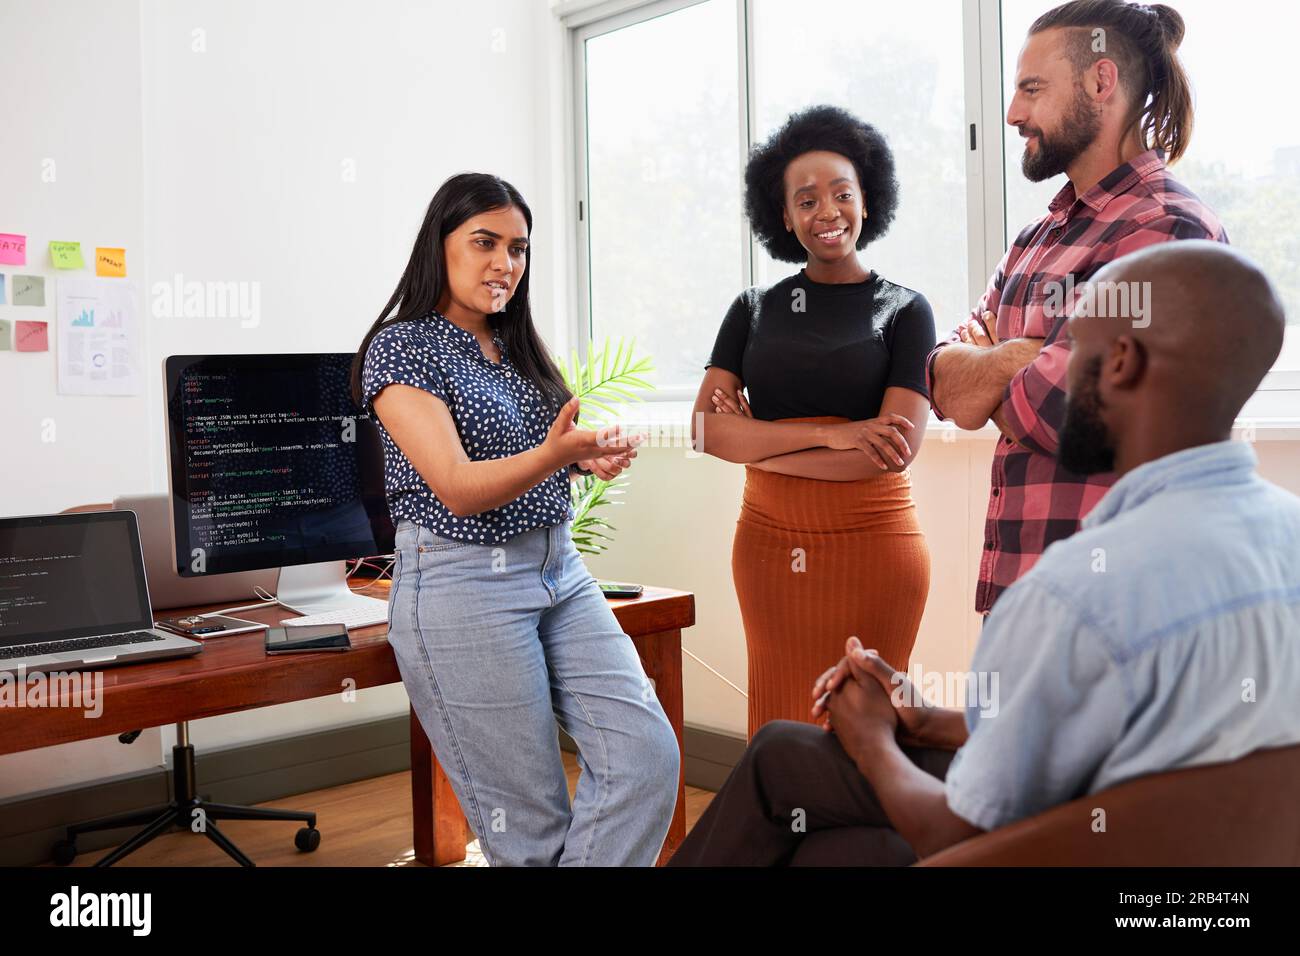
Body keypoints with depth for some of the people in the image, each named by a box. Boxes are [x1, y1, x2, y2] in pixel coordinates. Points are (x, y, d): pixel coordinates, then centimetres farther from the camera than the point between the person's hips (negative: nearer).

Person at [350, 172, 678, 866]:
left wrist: (590, 454, 5)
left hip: (560, 573, 7)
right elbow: (458, 489, -18)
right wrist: (552, 453, -35)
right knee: (530, 823, -1)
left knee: (648, 757, -6)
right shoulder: (401, 346, -8)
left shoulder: (516, 346, 14)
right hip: (463, 586, -7)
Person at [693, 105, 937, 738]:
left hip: (871, 545, -2)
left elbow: (897, 447, -11)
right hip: (768, 544, 3)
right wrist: (829, 432, -16)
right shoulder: (754, 310, 9)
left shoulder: (904, 311, 2)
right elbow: (706, 429, -4)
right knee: (777, 732, 10)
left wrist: (757, 442, -9)